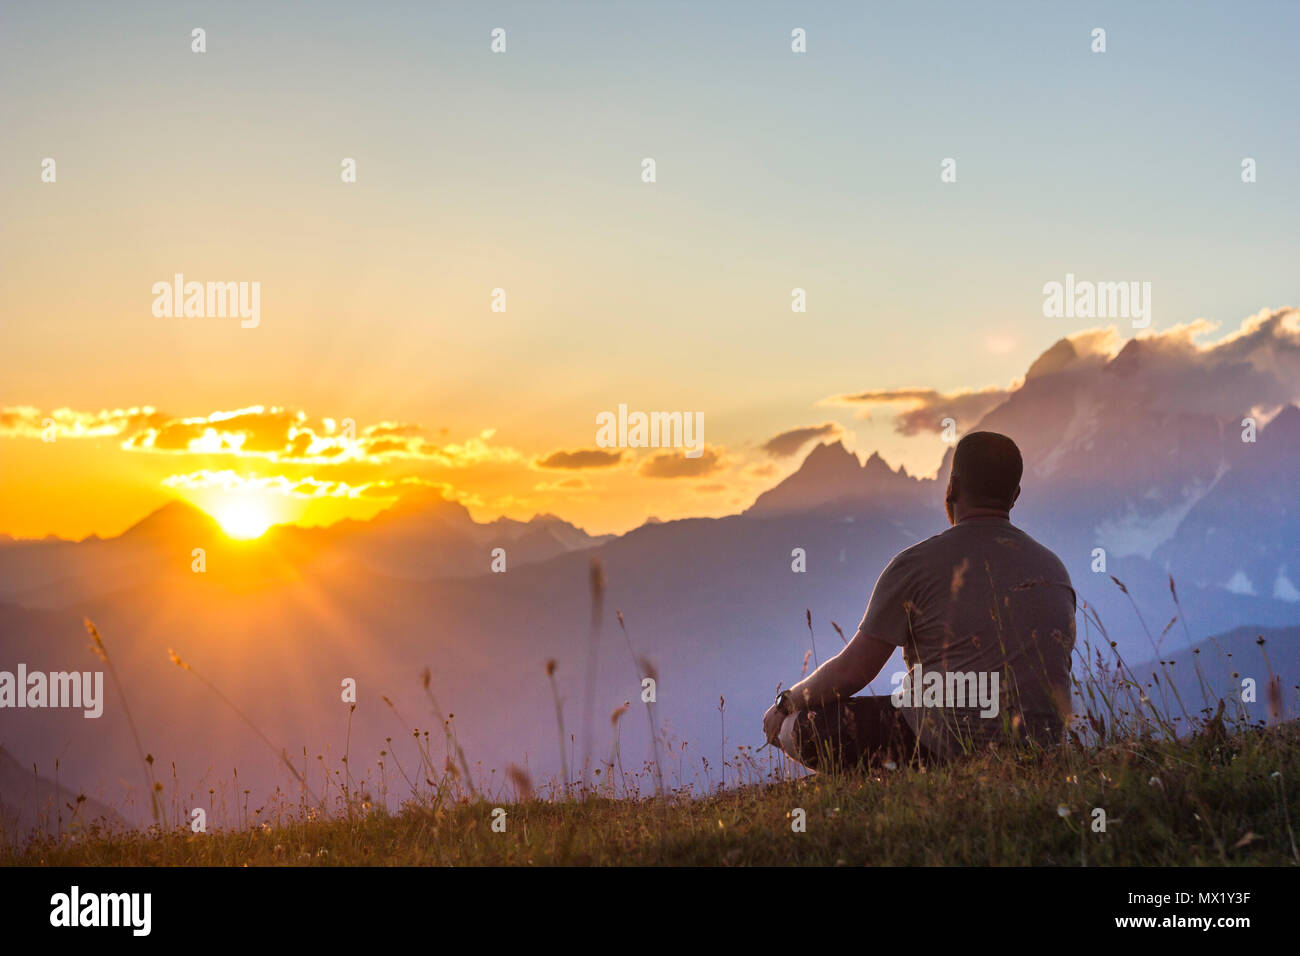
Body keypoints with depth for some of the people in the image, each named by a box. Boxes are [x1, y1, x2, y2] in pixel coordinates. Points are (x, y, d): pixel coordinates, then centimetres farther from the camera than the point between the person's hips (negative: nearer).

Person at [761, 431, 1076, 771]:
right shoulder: (1055, 569, 11)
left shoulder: (918, 564, -7)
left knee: (804, 728, 2)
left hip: (950, 747, -7)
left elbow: (851, 670, -5)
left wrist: (786, 703, 15)